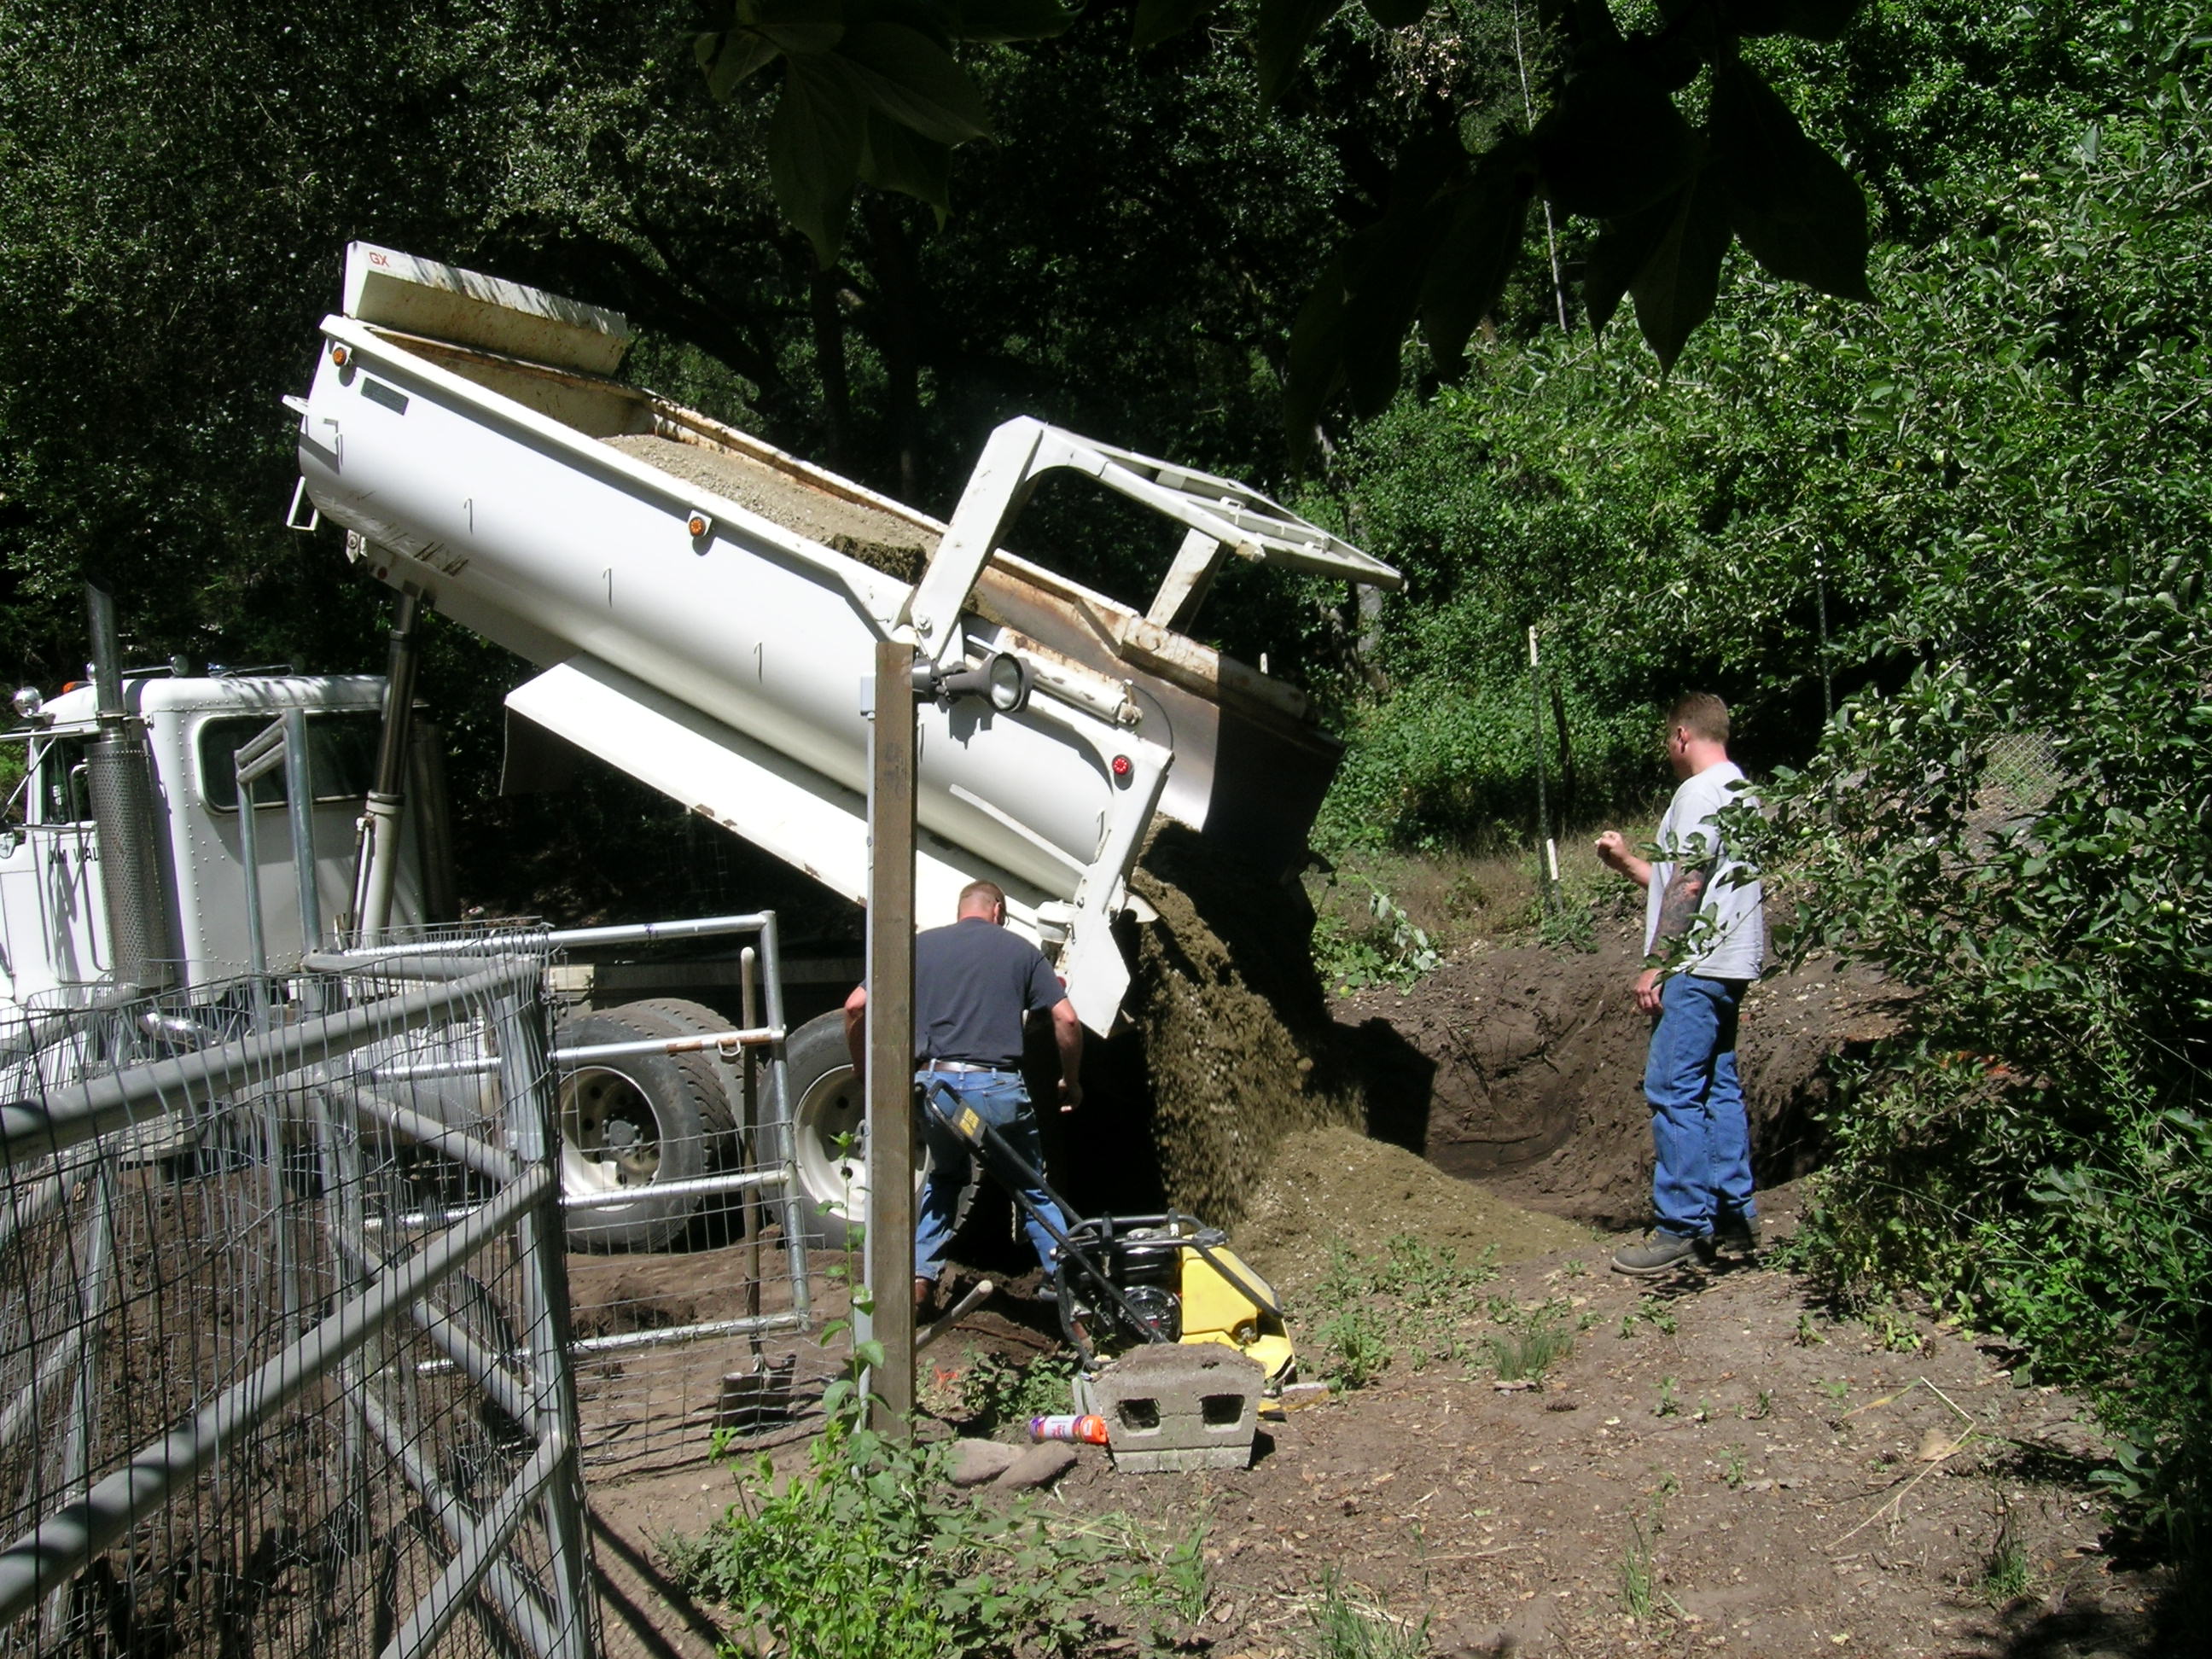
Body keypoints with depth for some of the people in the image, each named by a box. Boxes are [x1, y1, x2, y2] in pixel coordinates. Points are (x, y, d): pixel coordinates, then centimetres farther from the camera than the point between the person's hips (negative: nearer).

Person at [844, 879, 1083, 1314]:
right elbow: (1066, 1019, 3)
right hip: (997, 1087, -2)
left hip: (932, 1082, 2)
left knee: (944, 1174, 27)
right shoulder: (1020, 950, 11)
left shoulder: (919, 945, 14)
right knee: (1033, 1187, 17)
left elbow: (856, 1005, 7)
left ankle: (920, 1276, 18)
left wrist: (861, 1067, 20)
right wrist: (1071, 1080, 16)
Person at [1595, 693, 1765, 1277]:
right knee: (1718, 1086, 12)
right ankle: (1734, 1217, 16)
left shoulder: (1700, 792, -11)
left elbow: (1687, 885, -18)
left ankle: (1681, 1228, -7)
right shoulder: (1742, 791, 20)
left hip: (1698, 966, -11)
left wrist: (1657, 963, -17)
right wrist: (1625, 862, 26)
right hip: (1727, 965, 11)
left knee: (1673, 1090, -9)